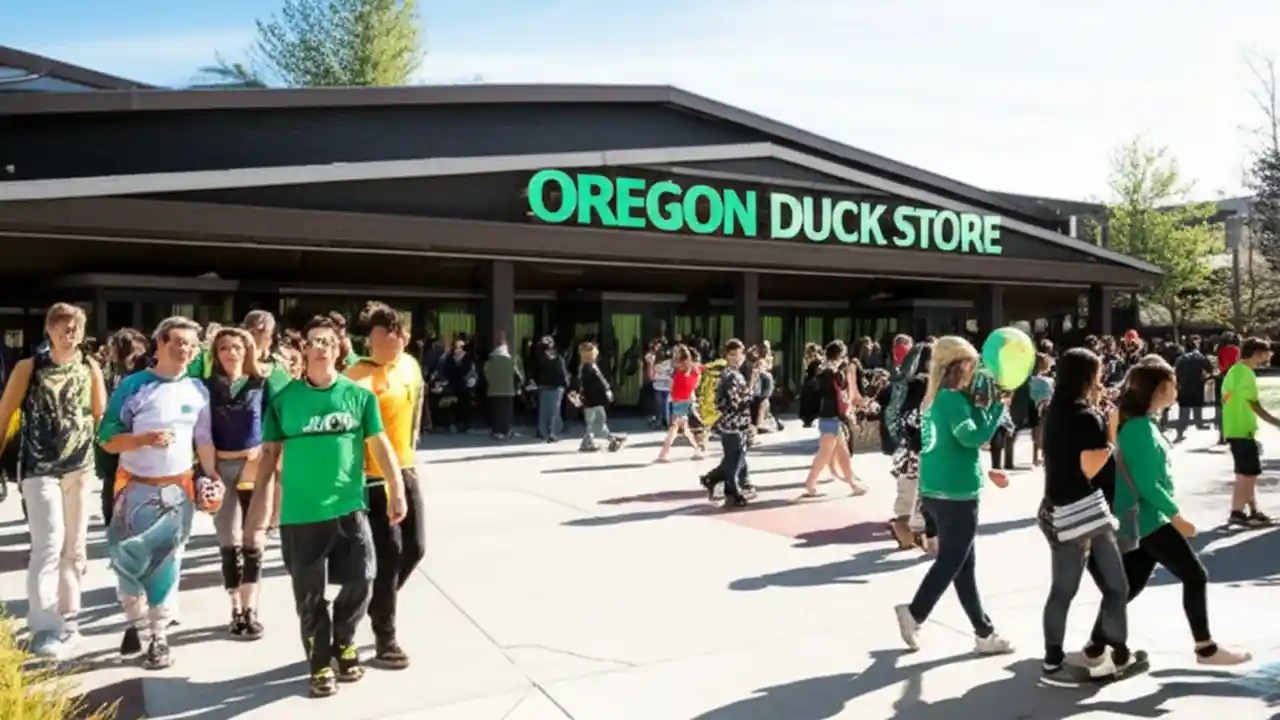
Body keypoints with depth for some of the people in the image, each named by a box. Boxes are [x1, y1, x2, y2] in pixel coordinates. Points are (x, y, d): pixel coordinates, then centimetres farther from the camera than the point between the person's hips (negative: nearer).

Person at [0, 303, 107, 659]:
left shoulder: (90, 367, 2)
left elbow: (102, 415, 8)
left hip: (80, 466, 4)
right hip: (39, 469, -3)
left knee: (75, 547, 10)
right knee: (49, 542, -15)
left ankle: (67, 621, 24)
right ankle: (44, 629, -10)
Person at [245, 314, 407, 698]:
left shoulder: (359, 395, 0)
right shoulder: (284, 399, -1)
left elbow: (380, 446, 2)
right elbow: (270, 454, 2)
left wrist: (397, 492, -1)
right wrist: (259, 510, 1)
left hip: (350, 508, 0)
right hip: (300, 514, 0)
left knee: (361, 581, 1)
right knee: (309, 595, 8)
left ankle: (343, 643, 30)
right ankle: (320, 665, 28)